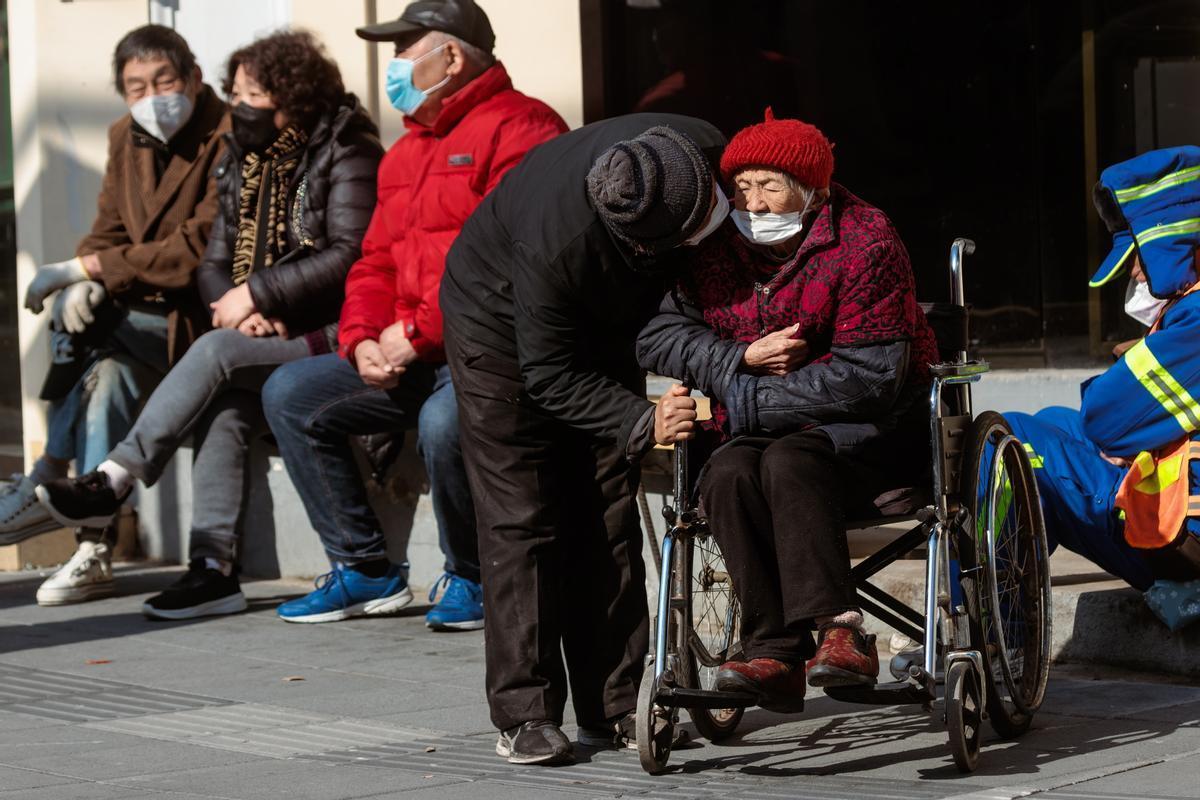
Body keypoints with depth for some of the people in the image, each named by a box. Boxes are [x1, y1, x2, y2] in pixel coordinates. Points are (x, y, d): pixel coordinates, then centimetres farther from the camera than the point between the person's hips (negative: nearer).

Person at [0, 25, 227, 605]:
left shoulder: (229, 140, -15)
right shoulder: (127, 140, 11)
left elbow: (200, 251, -22)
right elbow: (108, 234, 11)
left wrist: (88, 268, -22)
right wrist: (84, 283, -14)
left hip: (209, 314, -6)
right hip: (146, 309, 6)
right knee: (108, 372, -25)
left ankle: (48, 479, -17)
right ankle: (93, 549, -27)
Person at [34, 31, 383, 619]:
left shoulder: (343, 155, -5)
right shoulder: (242, 164, 17)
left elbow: (349, 256, -16)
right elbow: (214, 264, 15)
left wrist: (256, 293, -16)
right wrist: (238, 307, -8)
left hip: (331, 336, -6)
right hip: (264, 335, 6)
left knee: (216, 352, -29)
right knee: (222, 409, -26)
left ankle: (114, 480, -28)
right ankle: (213, 568, -32)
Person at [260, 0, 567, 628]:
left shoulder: (517, 129, -9)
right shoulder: (406, 152, 23)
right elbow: (376, 264, 22)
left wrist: (417, 332, -19)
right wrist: (363, 342, 0)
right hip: (411, 361, 9)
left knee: (444, 421, -37)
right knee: (289, 394, 1)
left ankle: (469, 578, -11)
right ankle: (364, 569, 4)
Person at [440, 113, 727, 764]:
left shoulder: (704, 156, -30)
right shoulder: (556, 240, -43)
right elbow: (549, 375, -32)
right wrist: (640, 421, -43)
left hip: (603, 323, 5)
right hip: (504, 326, -5)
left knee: (609, 515, 3)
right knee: (521, 518, -9)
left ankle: (613, 706, 7)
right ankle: (524, 716, -5)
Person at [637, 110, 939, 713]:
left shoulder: (864, 244, -13)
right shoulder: (716, 248, 4)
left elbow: (868, 377, -20)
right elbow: (657, 337, 4)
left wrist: (732, 402, -21)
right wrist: (742, 359, -16)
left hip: (868, 425, -4)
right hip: (762, 428, 5)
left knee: (789, 462, -35)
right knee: (728, 474, -28)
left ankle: (840, 632, -40)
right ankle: (774, 653, -32)